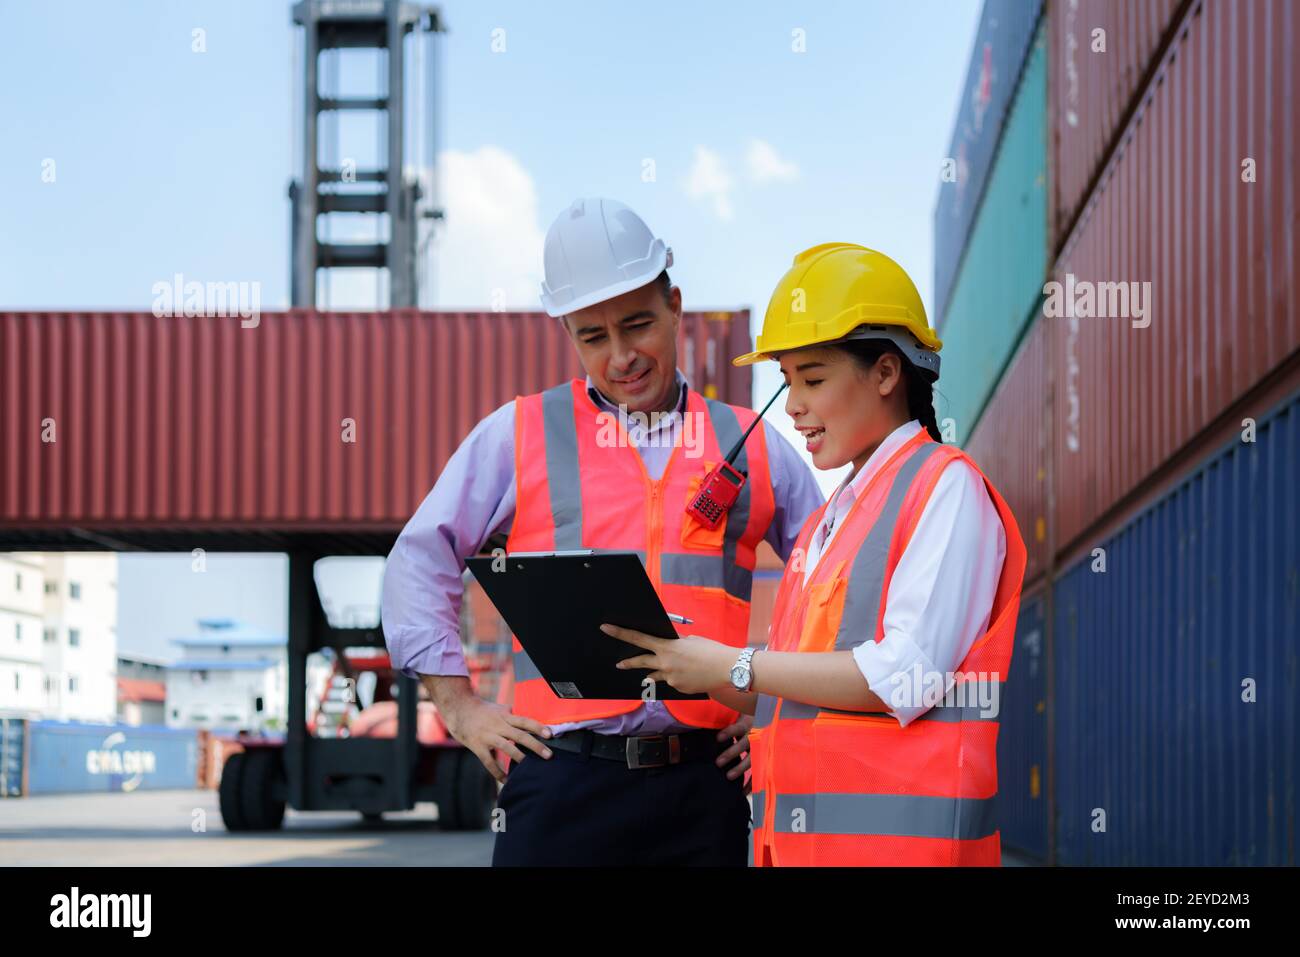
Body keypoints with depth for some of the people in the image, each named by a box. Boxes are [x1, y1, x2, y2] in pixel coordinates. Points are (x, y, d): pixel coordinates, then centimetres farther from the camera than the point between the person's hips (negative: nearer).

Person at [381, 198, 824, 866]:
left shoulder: (751, 445, 13)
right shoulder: (518, 435, 9)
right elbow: (419, 564, 9)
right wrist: (459, 707, 2)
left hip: (704, 784, 2)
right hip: (566, 782, -2)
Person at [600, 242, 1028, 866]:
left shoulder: (946, 488, -4)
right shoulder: (828, 522, 22)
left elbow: (906, 676, -15)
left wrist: (734, 668, -11)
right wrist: (687, 666, 2)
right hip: (799, 837, 7)